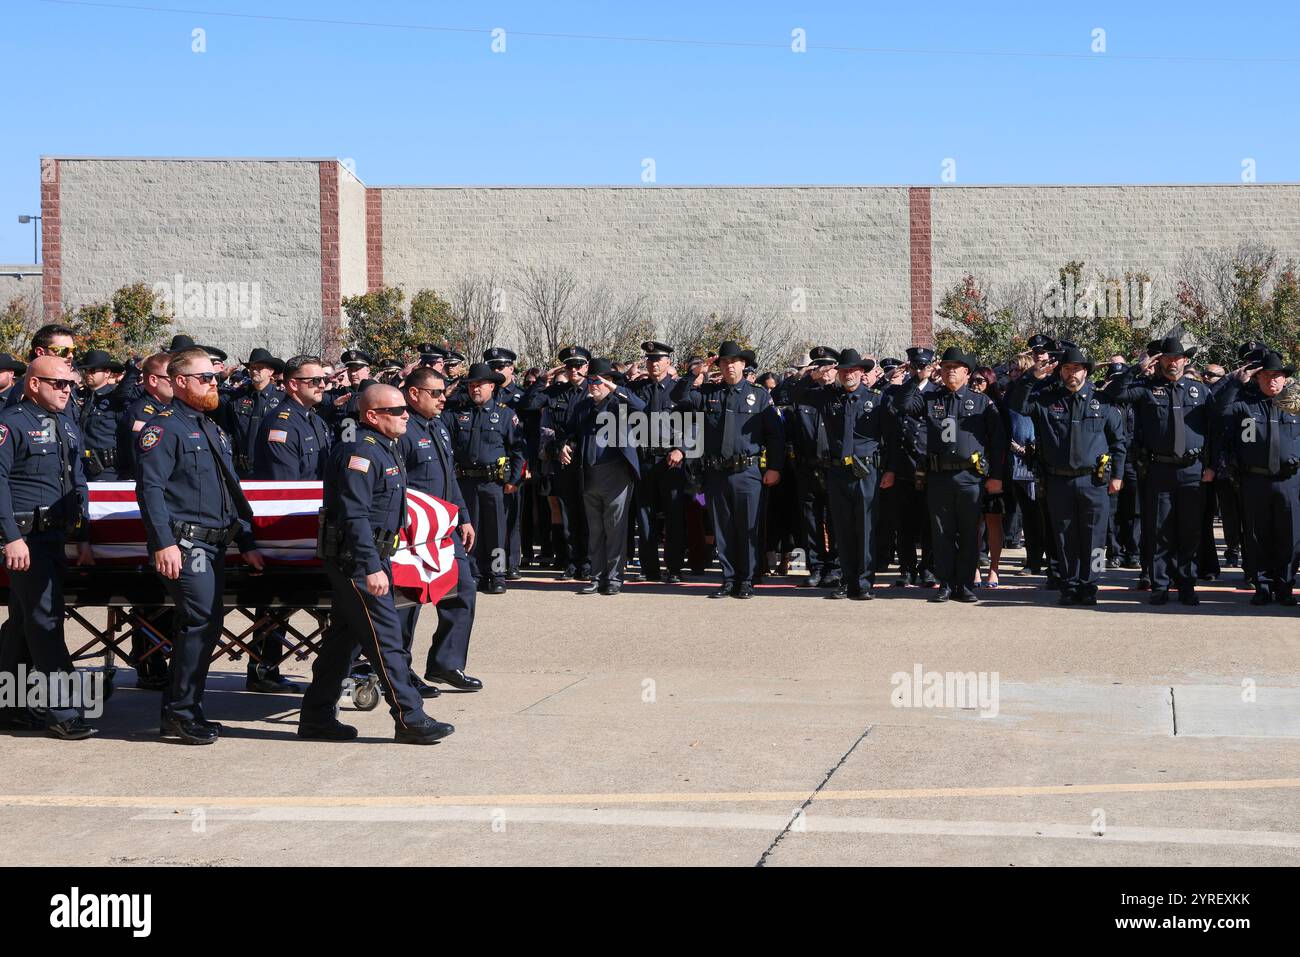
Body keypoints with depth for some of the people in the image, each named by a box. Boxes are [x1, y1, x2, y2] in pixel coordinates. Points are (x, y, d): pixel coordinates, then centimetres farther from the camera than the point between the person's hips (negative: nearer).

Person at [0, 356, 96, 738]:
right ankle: (63, 711, -8)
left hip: (56, 535, 8)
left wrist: (83, 537, 17)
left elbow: (78, 484, 22)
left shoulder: (67, 427, 17)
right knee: (45, 620, -9)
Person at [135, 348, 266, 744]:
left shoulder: (213, 430, 21)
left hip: (213, 544, 9)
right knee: (202, 622, -13)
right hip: (184, 544, -9)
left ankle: (178, 711, 20)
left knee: (203, 625, 11)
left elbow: (232, 492, 26)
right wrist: (163, 543, -24)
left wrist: (247, 542, 21)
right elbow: (149, 486, -16)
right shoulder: (165, 427, -7)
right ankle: (181, 712, -4)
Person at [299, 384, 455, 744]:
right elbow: (355, 515, -23)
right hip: (356, 560, -10)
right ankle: (410, 719, -4)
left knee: (344, 635, 13)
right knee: (386, 637, -8)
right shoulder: (359, 451, -17)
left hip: (373, 556, 10)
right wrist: (371, 568, -26)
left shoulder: (385, 448, 16)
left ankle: (317, 716, 20)